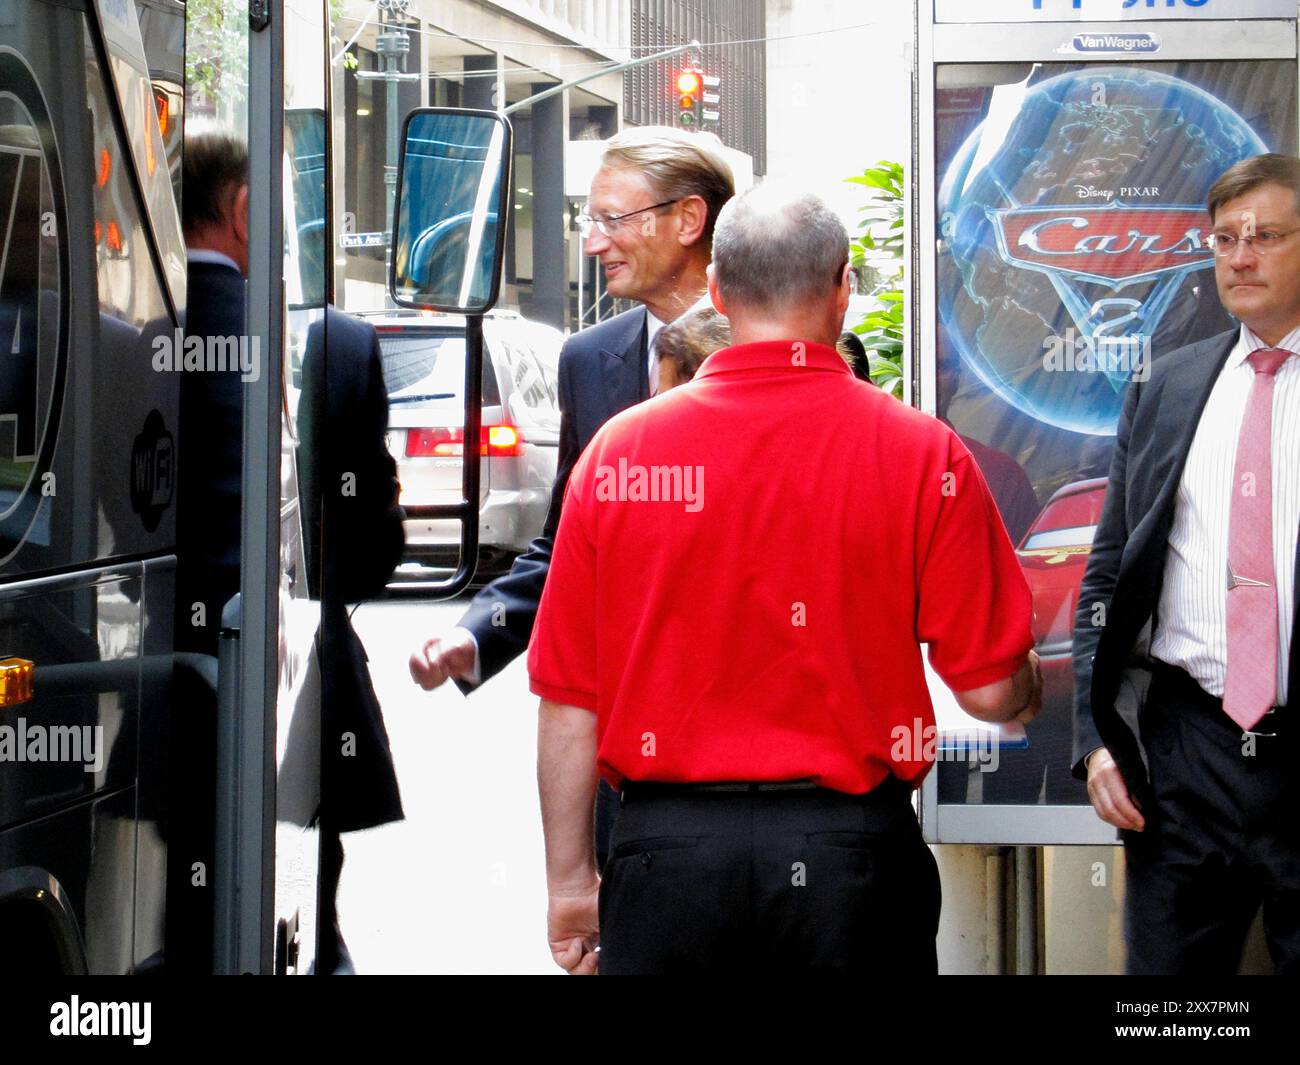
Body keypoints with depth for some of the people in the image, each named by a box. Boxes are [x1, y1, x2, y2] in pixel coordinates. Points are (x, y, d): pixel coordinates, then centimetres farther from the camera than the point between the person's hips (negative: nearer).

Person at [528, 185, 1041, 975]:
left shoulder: (618, 451, -3)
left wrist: (571, 881, 10)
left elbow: (568, 701, 0)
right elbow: (991, 689, -5)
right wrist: (1031, 688, 19)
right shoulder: (921, 453, -7)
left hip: (665, 850, 1)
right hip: (850, 849, -1)